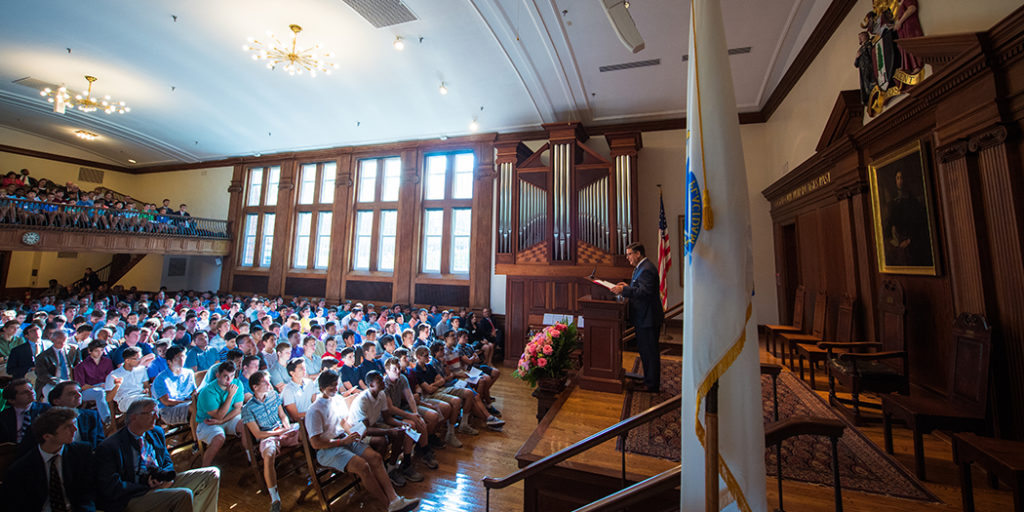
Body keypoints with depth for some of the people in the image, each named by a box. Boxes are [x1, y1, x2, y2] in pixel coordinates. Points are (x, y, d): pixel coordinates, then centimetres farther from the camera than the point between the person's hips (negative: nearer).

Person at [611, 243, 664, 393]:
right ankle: (648, 380, 33)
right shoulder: (641, 267, 14)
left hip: (648, 318, -11)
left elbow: (645, 291, -29)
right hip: (644, 318, 11)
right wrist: (628, 286, 12)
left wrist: (624, 290, -28)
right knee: (644, 350, 19)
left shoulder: (647, 269, -20)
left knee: (650, 352, 1)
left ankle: (652, 385, 13)